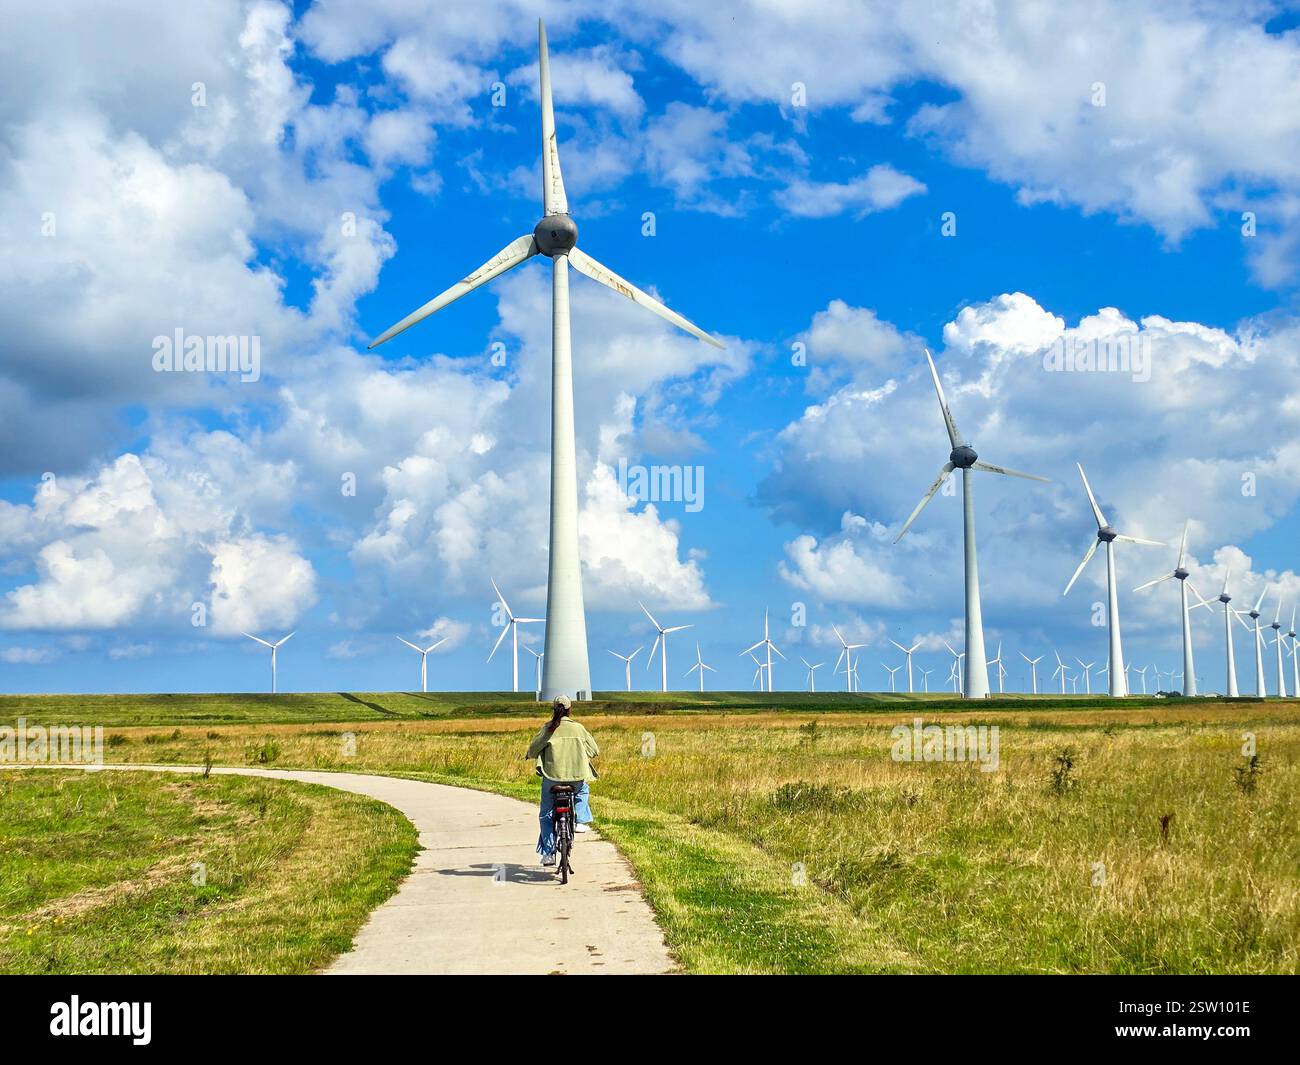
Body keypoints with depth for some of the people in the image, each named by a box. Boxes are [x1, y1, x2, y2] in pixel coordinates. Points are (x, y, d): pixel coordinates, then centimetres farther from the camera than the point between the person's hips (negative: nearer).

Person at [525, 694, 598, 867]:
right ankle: (580, 820, 18)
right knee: (582, 791, 37)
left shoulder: (548, 728, -1)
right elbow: (594, 750, 7)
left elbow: (533, 750, -4)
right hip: (577, 777, 1)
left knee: (545, 815, 14)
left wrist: (529, 754, 20)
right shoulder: (578, 728, 4)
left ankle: (548, 853, 6)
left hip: (552, 776, -1)